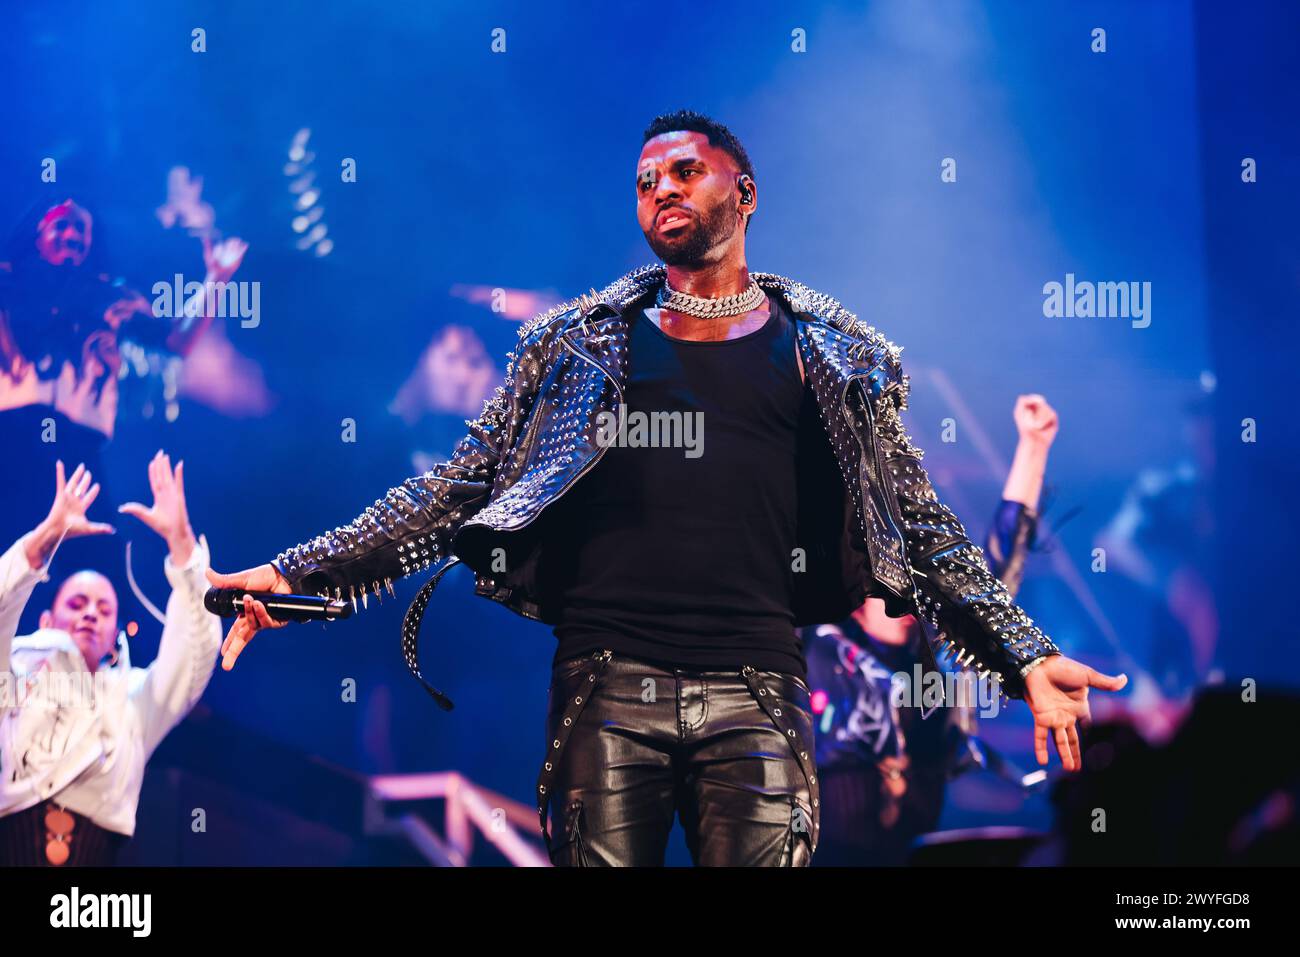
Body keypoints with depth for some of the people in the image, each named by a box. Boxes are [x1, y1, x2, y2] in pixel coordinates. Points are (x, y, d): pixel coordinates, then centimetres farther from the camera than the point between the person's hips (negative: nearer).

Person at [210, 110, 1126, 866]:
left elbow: (921, 528, 13)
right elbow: (458, 489, 11)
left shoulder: (828, 354, 13)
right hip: (607, 691, 0)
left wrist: (1026, 656, 3)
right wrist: (299, 572, 2)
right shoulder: (579, 343, 13)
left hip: (756, 693, 0)